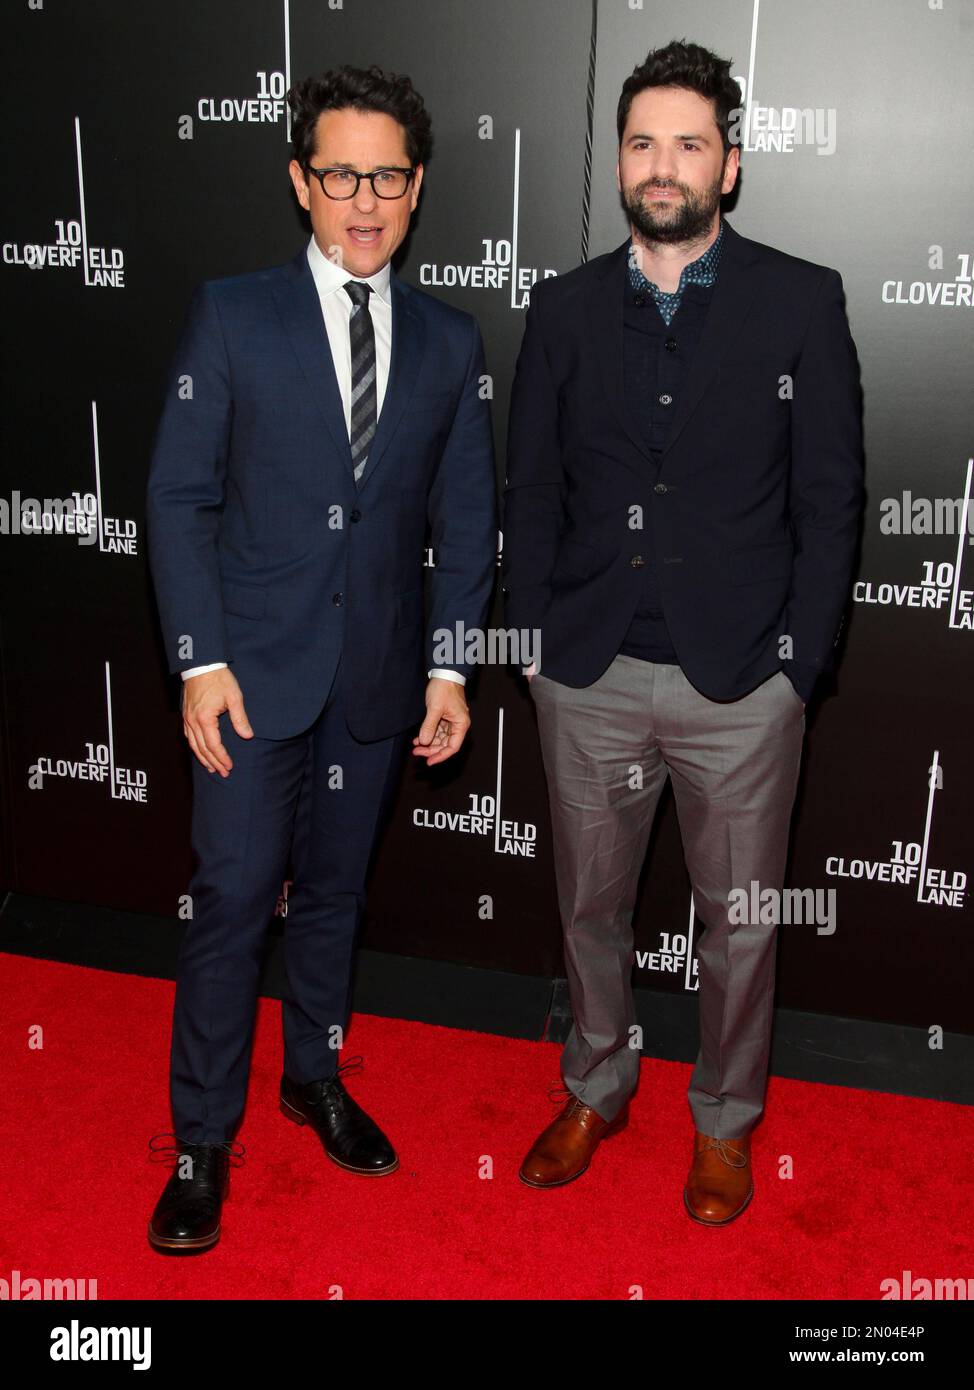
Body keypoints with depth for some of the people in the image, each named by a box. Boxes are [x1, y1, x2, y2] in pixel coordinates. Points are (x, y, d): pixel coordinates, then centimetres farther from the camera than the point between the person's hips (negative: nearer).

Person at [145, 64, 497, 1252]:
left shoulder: (450, 341, 6)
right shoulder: (230, 315, -2)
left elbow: (466, 519, 7)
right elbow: (179, 496, -4)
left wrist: (449, 669, 2)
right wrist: (200, 661, -11)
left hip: (378, 674, 3)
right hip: (254, 664, -2)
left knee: (334, 892, 16)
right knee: (232, 900, 0)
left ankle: (316, 1076, 37)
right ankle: (202, 1139, 17)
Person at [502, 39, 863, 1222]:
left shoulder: (801, 301, 0)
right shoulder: (565, 308, 7)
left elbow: (829, 496, -1)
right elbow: (530, 490, 9)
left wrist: (799, 660, -7)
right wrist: (532, 638, 2)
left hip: (741, 680, -2)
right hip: (589, 677, 2)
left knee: (739, 915, 12)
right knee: (590, 903, 16)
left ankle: (725, 1119, 34)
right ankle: (595, 1089, 39)